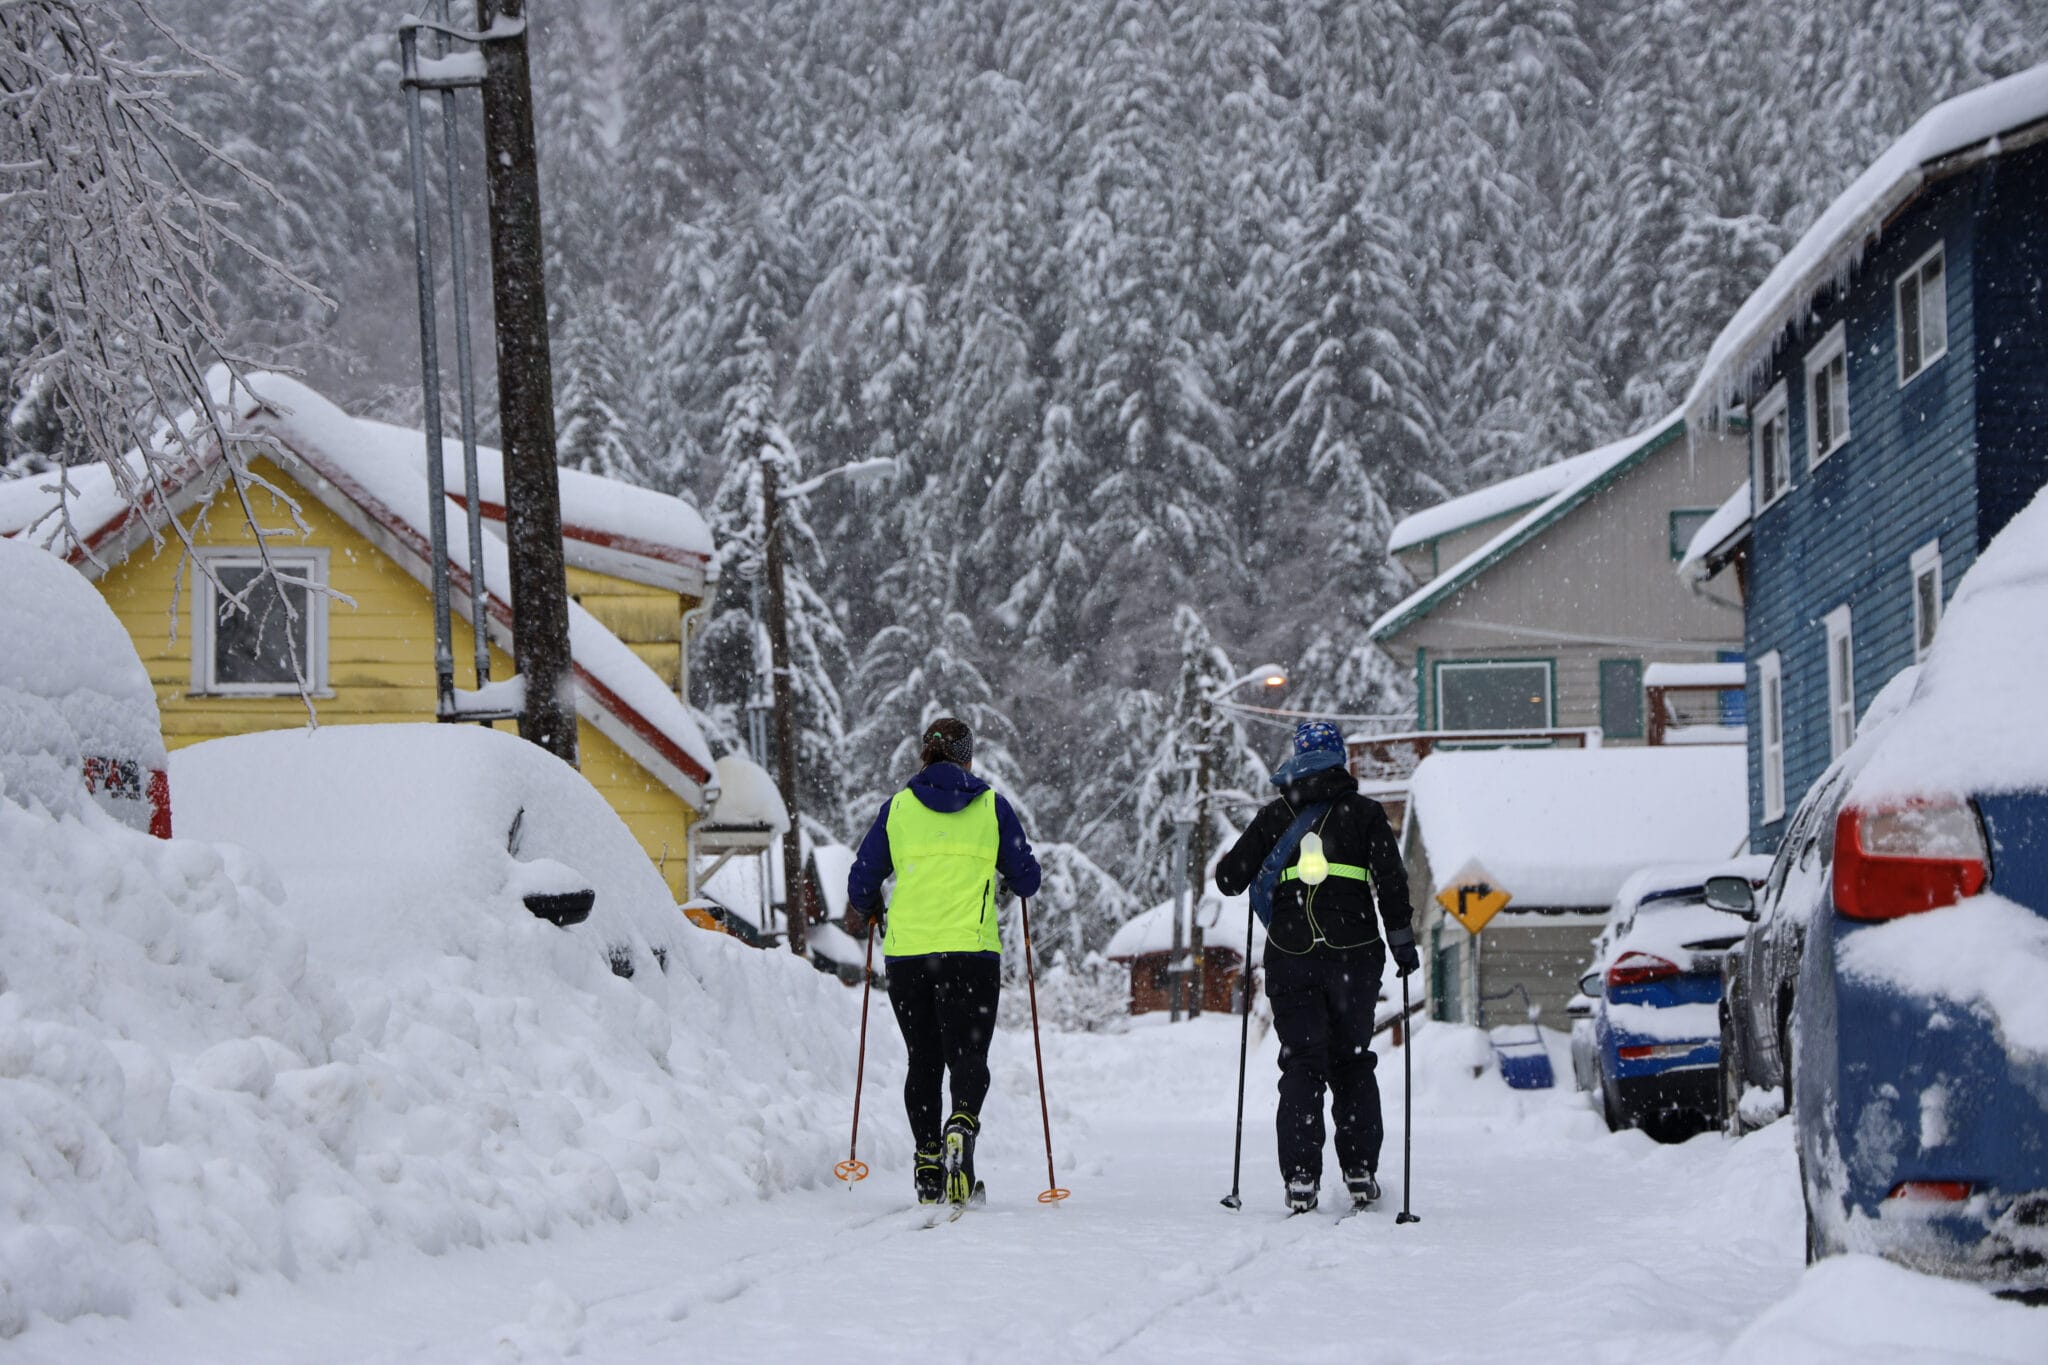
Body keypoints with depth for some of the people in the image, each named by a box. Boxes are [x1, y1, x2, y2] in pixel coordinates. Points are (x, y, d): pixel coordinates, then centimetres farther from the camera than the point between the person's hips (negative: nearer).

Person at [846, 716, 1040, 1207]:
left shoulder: (897, 808, 8)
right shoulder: (991, 807, 5)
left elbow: (862, 884, 9)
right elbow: (1027, 880, 9)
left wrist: (863, 914, 31)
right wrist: (1006, 878, 32)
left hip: (906, 951, 2)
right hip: (971, 951, -2)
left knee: (923, 1061, 13)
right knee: (967, 1056, 0)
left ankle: (928, 1165, 8)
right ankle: (962, 1125, -30)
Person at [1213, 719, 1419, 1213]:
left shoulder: (1274, 816, 6)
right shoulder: (1364, 812, 5)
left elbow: (1229, 880, 8)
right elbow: (1391, 880, -4)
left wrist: (1243, 857, 29)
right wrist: (1402, 941, 3)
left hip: (1291, 956, 0)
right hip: (1355, 954, 0)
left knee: (1302, 1065, 4)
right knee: (1353, 1061, 13)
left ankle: (1301, 1176, -7)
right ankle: (1360, 1170, 8)